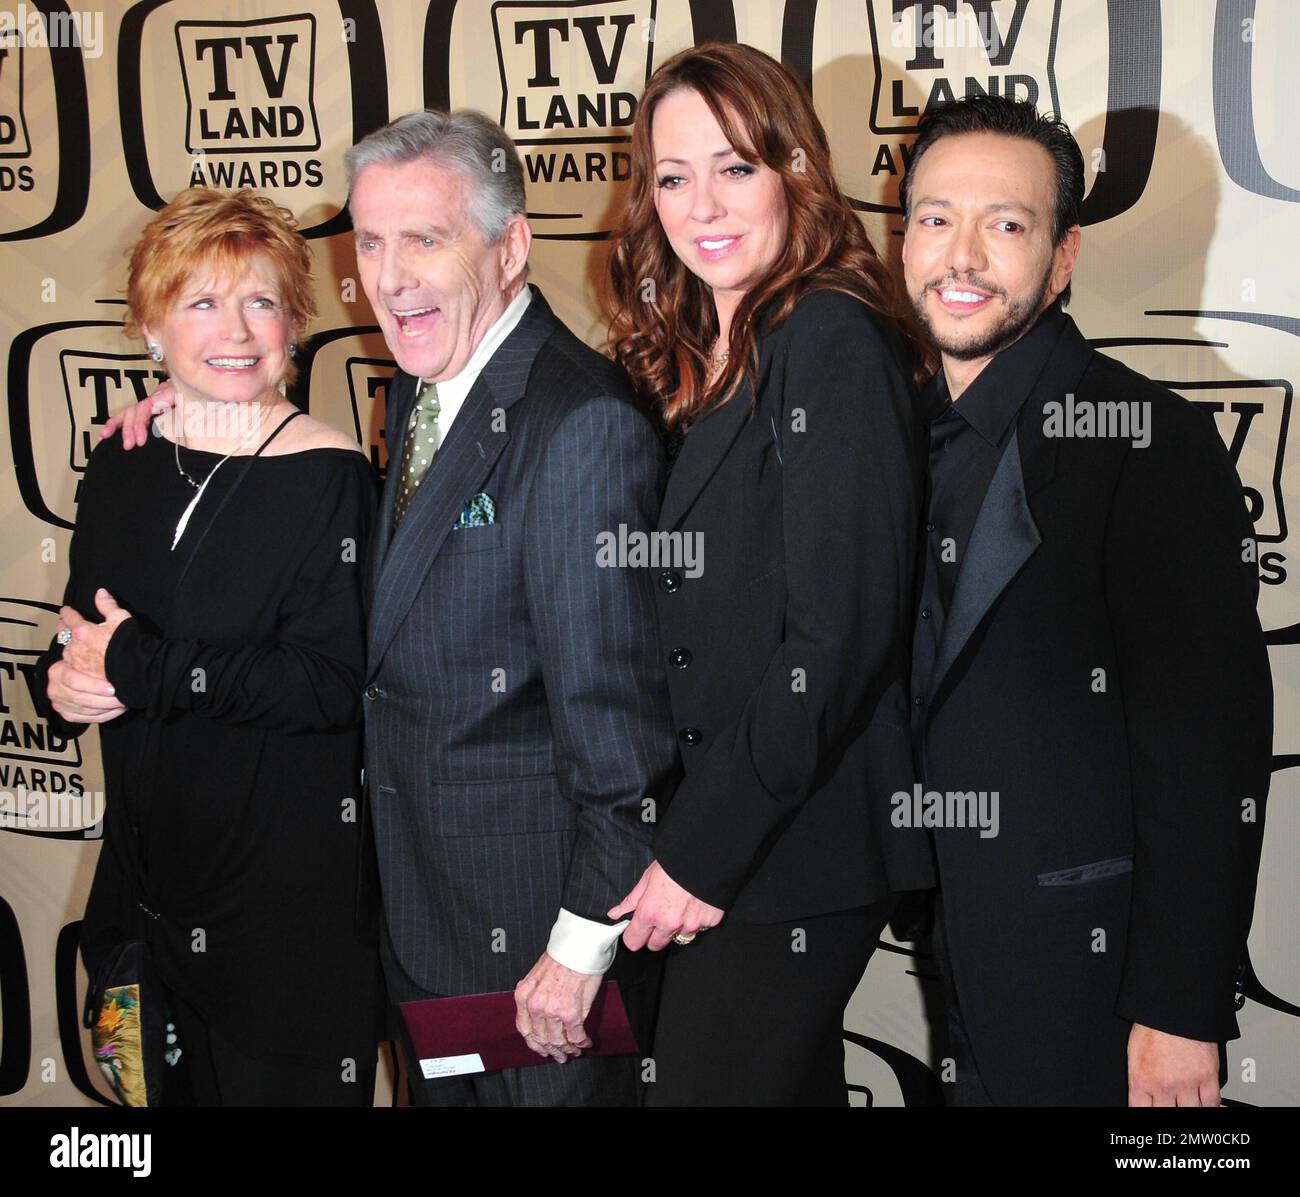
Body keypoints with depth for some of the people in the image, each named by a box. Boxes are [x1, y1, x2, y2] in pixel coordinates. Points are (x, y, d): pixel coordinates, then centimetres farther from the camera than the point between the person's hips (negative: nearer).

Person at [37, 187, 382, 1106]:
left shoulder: (329, 475, -13)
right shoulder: (121, 464, 5)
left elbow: (334, 684, -20)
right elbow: (81, 636, 15)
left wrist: (141, 668, -19)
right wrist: (68, 686, -9)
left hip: (292, 885, -5)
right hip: (149, 857, 6)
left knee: (281, 1082, 7)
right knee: (165, 1085, 18)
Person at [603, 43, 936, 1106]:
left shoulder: (834, 340, -13)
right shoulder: (702, 361, 13)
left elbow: (838, 637, -19)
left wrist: (700, 852, -16)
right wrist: (687, 834, 4)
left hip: (795, 847, -8)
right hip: (720, 830, 8)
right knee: (793, 1083, 18)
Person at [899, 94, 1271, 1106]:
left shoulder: (1147, 439, -16)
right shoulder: (915, 432, 8)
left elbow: (1206, 742, -19)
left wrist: (1181, 1011, -20)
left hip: (1085, 966, -7)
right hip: (950, 943, 7)